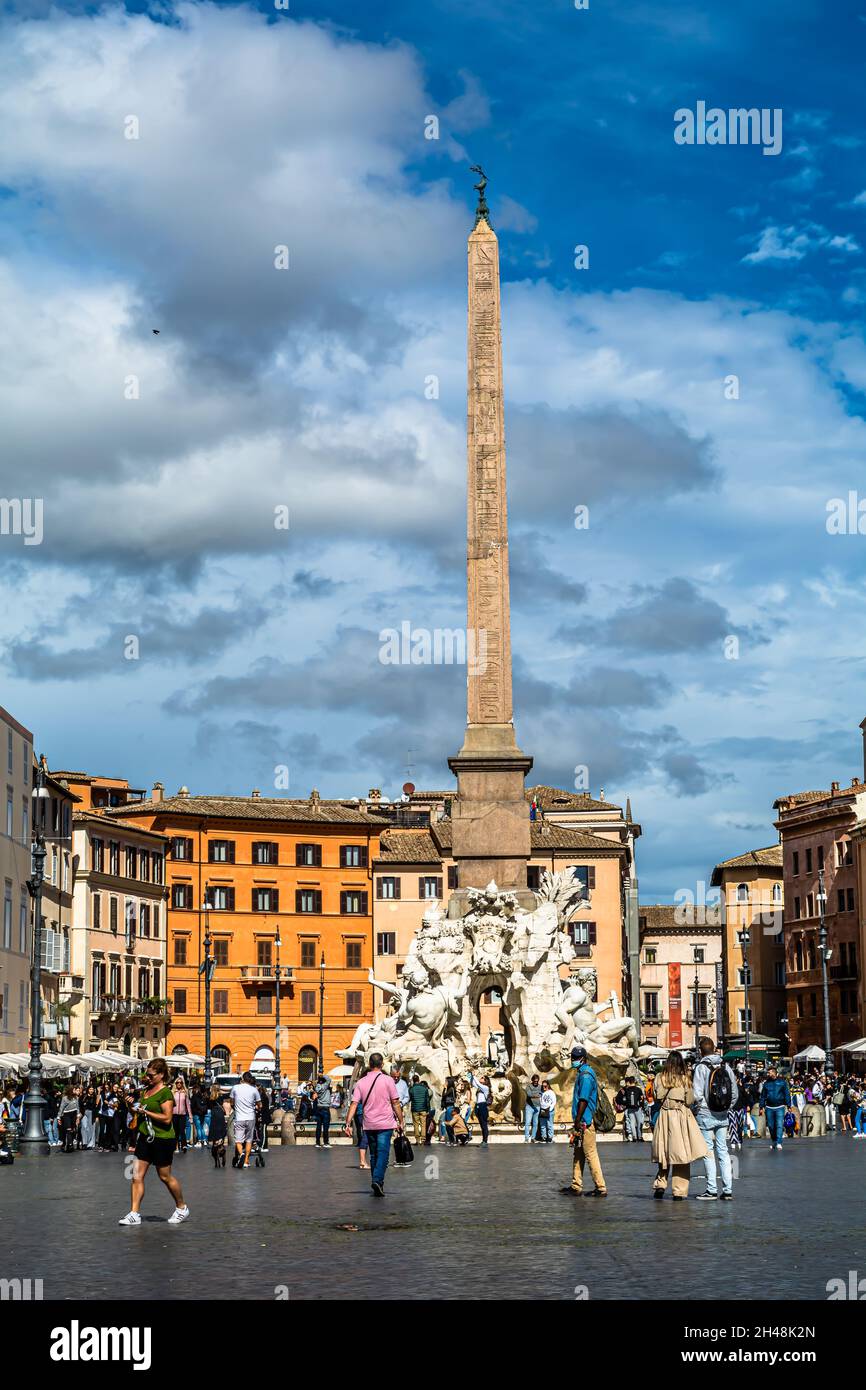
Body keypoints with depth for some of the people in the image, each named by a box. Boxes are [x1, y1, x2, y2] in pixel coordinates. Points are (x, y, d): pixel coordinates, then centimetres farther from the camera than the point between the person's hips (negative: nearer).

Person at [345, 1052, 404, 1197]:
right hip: (385, 1124, -3)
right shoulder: (387, 1080, -4)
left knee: (373, 1155, 14)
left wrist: (348, 1123, -4)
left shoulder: (361, 1082, 4)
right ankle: (378, 1180, -24)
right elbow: (396, 1103, -3)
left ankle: (376, 1182, 17)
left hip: (369, 1125, 3)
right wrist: (400, 1122, 3)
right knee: (383, 1153, -6)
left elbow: (354, 1104, -2)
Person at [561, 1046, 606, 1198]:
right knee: (578, 1155, 14)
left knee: (590, 1154, -8)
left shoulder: (585, 1075, -15)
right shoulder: (583, 1073, 17)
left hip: (584, 1121, -11)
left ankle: (601, 1188, -7)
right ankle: (576, 1187, 19)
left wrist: (578, 1120, -20)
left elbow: (583, 1100, -20)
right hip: (582, 1121, 11)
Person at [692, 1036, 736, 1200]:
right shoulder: (725, 1066, 4)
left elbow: (697, 1095, -17)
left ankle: (712, 1190, 1)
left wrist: (696, 1110, -2)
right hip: (723, 1116, 5)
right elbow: (734, 1093, 5)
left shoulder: (701, 1068, -11)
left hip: (705, 1115, -5)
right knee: (723, 1151, 10)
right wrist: (726, 1108, 13)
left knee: (708, 1151, 1)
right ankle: (727, 1190, 8)